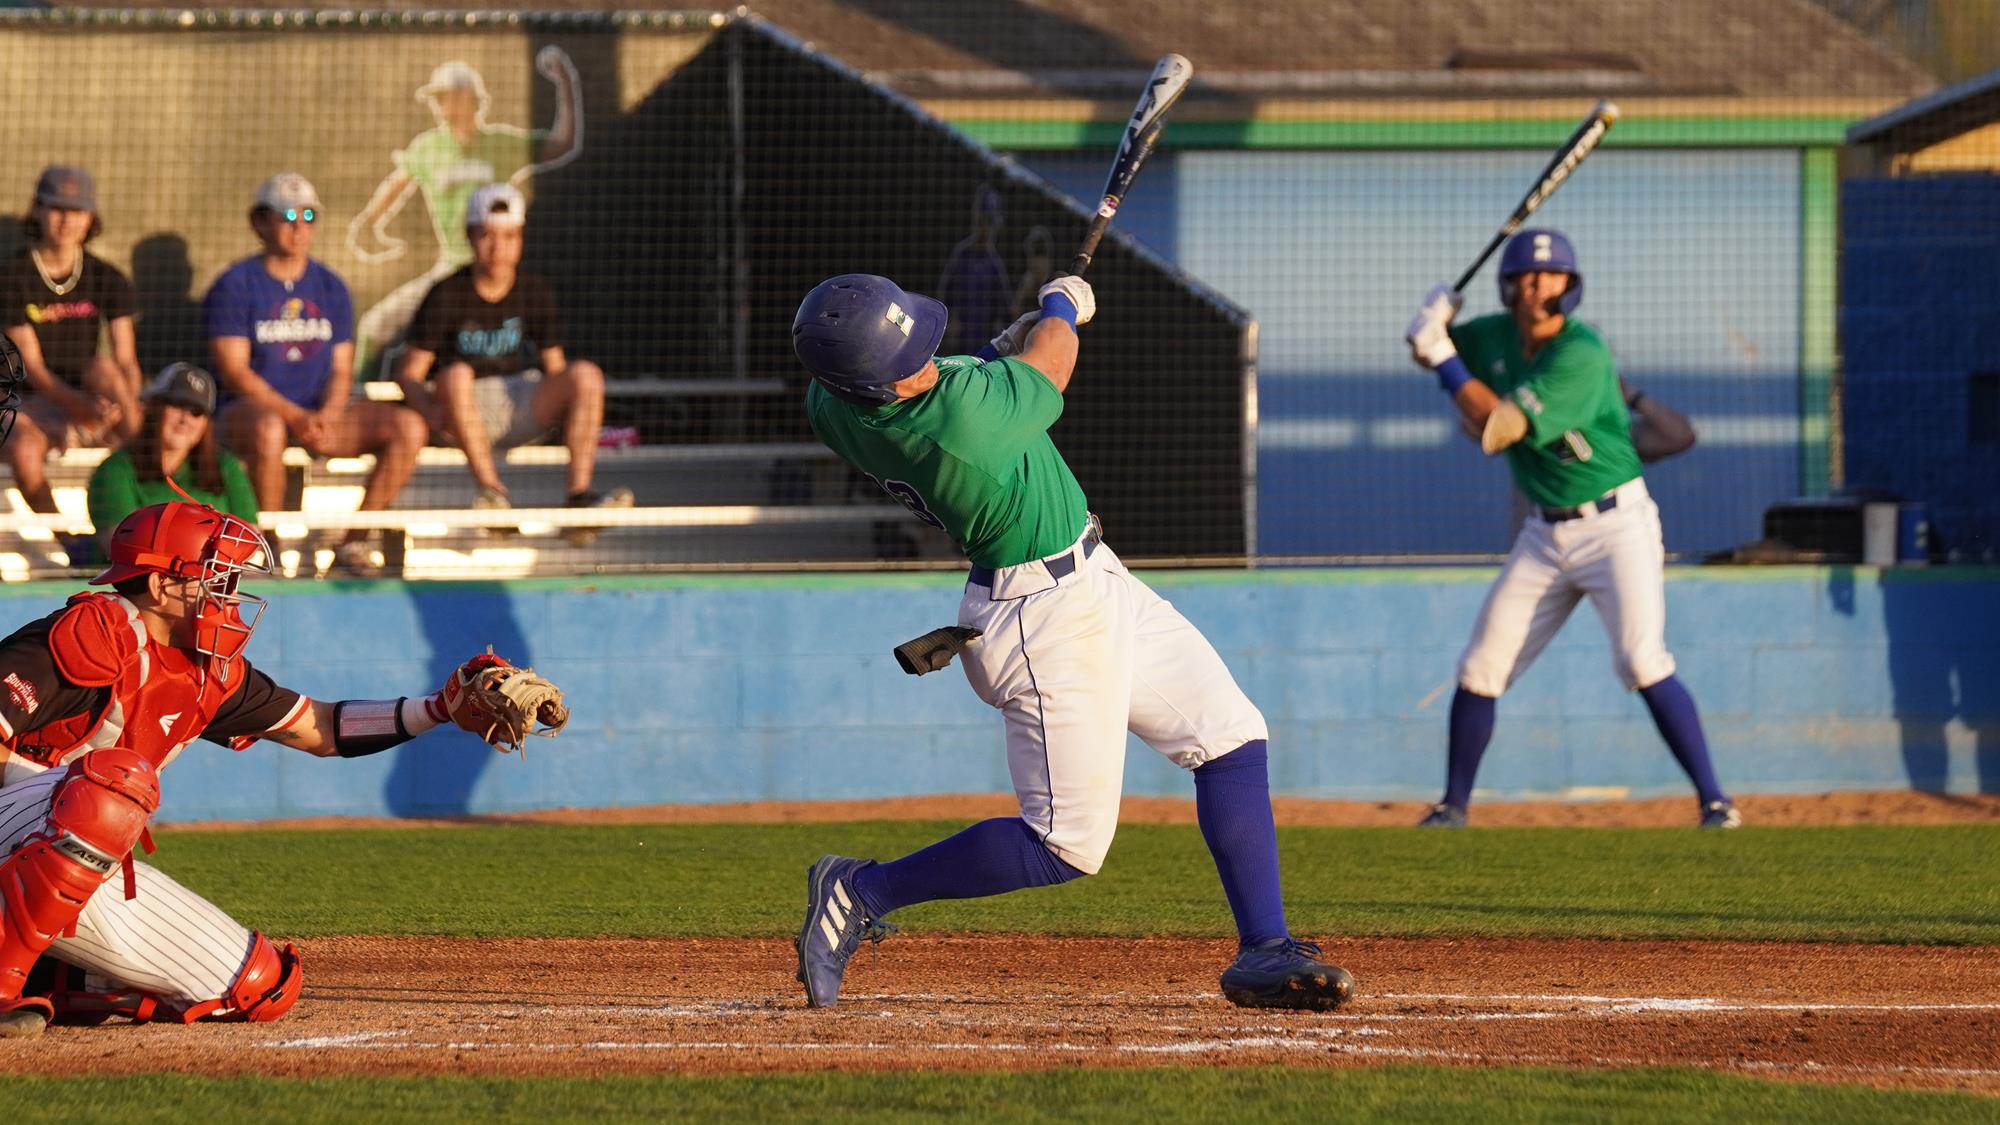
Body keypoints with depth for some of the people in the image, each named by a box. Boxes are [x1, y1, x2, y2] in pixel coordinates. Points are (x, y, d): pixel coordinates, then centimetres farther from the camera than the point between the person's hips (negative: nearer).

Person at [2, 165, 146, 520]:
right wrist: (82, 406, -28)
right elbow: (32, 367, -11)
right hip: (39, 403, -2)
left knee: (102, 367, -32)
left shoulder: (106, 279, 4)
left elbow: (126, 361, -2)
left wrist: (131, 407, -25)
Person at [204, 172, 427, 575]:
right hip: (249, 408, -5)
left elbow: (341, 370, 10)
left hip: (318, 413, 5)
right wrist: (296, 416, -23)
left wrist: (327, 415, -13)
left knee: (409, 428, -15)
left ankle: (354, 542, -14)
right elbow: (234, 371, -11)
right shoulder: (235, 286, -3)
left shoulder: (330, 287, 13)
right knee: (268, 429, -42)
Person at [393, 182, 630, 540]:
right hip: (467, 405, -3)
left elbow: (554, 366, 11)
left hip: (525, 404, 3)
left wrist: (578, 410, -9)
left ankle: (579, 494, -30)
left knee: (587, 374, -22)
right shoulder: (446, 296, -5)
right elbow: (409, 373, -6)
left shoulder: (536, 292, 5)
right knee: (456, 374, -37)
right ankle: (492, 491, -42)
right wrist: (430, 411, -27)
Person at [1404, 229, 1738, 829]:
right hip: (1545, 534, 7)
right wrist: (1433, 324, -5)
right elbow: (1425, 348, 19)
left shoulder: (1581, 353, -22)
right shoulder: (1495, 337, 1)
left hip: (1616, 525, -7)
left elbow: (1497, 430, -26)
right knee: (1480, 671, 5)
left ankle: (1714, 800, -16)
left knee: (1642, 661, -21)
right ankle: (1453, 806, 20)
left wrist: (1444, 357, -19)